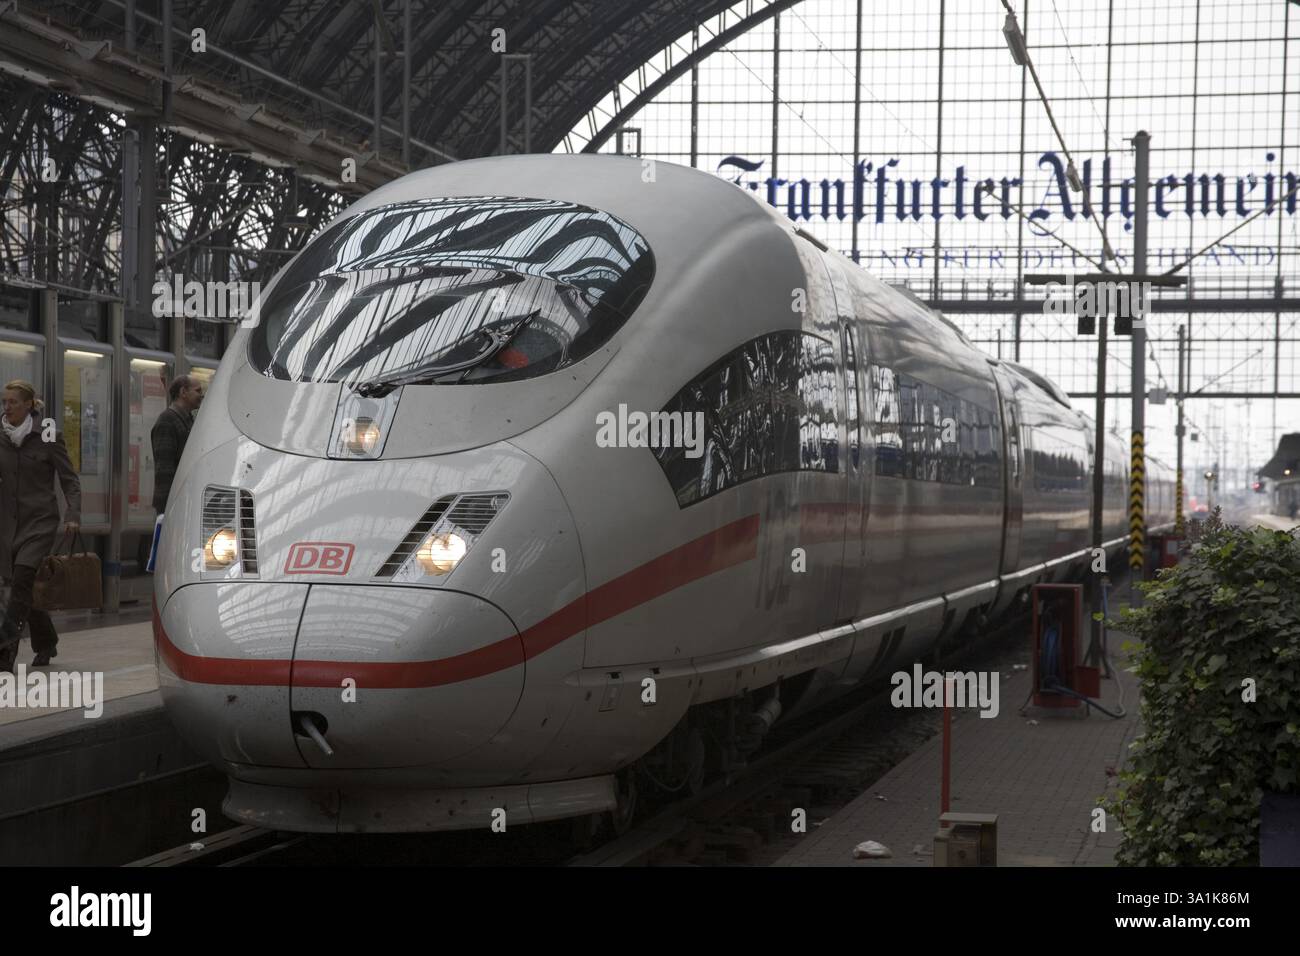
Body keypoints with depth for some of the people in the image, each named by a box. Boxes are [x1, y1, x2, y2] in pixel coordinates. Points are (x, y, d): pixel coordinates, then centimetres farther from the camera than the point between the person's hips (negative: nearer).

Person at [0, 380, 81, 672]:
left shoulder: (48, 437, -4)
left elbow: (70, 480, -3)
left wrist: (73, 516, -16)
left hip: (41, 520, -5)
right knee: (25, 587, 8)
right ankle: (45, 644, 26)